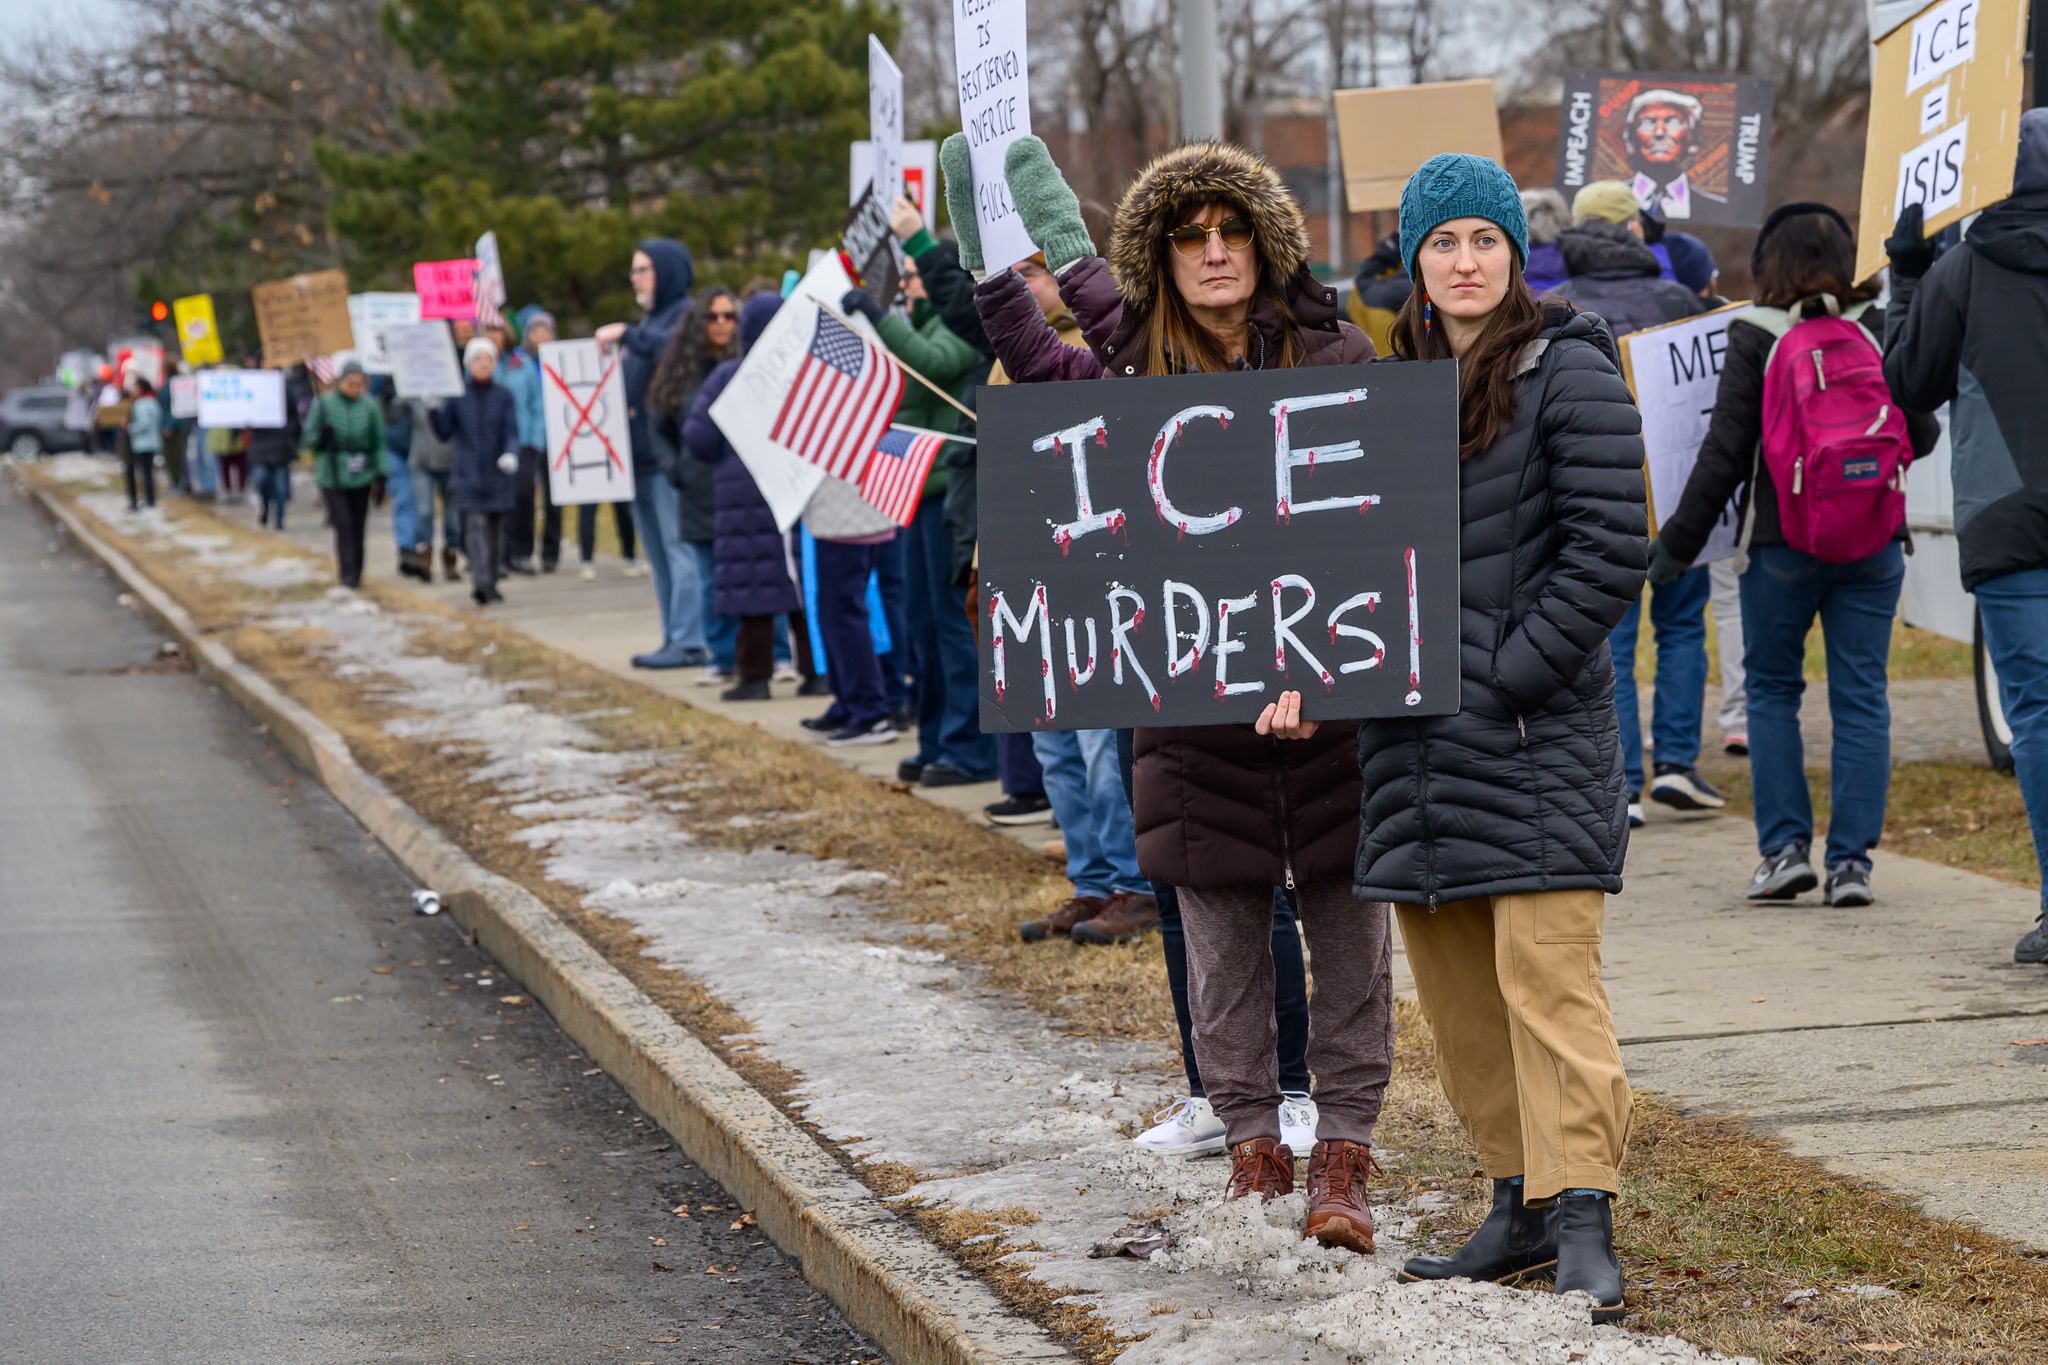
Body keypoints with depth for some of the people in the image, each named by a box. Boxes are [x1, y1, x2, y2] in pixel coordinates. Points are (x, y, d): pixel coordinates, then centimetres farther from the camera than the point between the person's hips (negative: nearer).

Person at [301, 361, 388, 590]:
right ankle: (347, 574, -9)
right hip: (332, 476, -2)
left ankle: (356, 574, 18)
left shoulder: (370, 406, 2)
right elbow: (308, 438, 4)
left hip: (361, 477, 2)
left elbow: (378, 443, 7)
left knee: (358, 528, 6)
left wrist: (380, 477, 2)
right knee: (343, 525, -12)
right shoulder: (324, 404, -2)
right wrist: (321, 438, -19)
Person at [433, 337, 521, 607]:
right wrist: (435, 410, -12)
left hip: (499, 473, 1)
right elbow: (445, 433, 5)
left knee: (496, 528, 6)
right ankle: (480, 581, -26)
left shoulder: (503, 395, 4)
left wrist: (511, 454, -22)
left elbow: (511, 431, -3)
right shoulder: (456, 396, 4)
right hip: (469, 472, -1)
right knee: (475, 525, -15)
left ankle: (491, 582, 18)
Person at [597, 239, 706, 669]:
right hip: (642, 453, 10)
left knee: (678, 546, -11)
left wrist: (627, 335, -19)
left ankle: (688, 641, -12)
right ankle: (674, 638, 11)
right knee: (660, 554, 9)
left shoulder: (686, 314, -4)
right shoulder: (652, 318, 25)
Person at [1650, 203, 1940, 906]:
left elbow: (1725, 452, -8)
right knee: (1861, 697, 6)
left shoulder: (1757, 336, -6)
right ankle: (1851, 860, 2)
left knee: (1772, 688, 13)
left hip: (1782, 543, -2)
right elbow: (1923, 436, 4)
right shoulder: (1880, 329, 1)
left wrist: (1678, 542, 0)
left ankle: (1785, 847, 5)